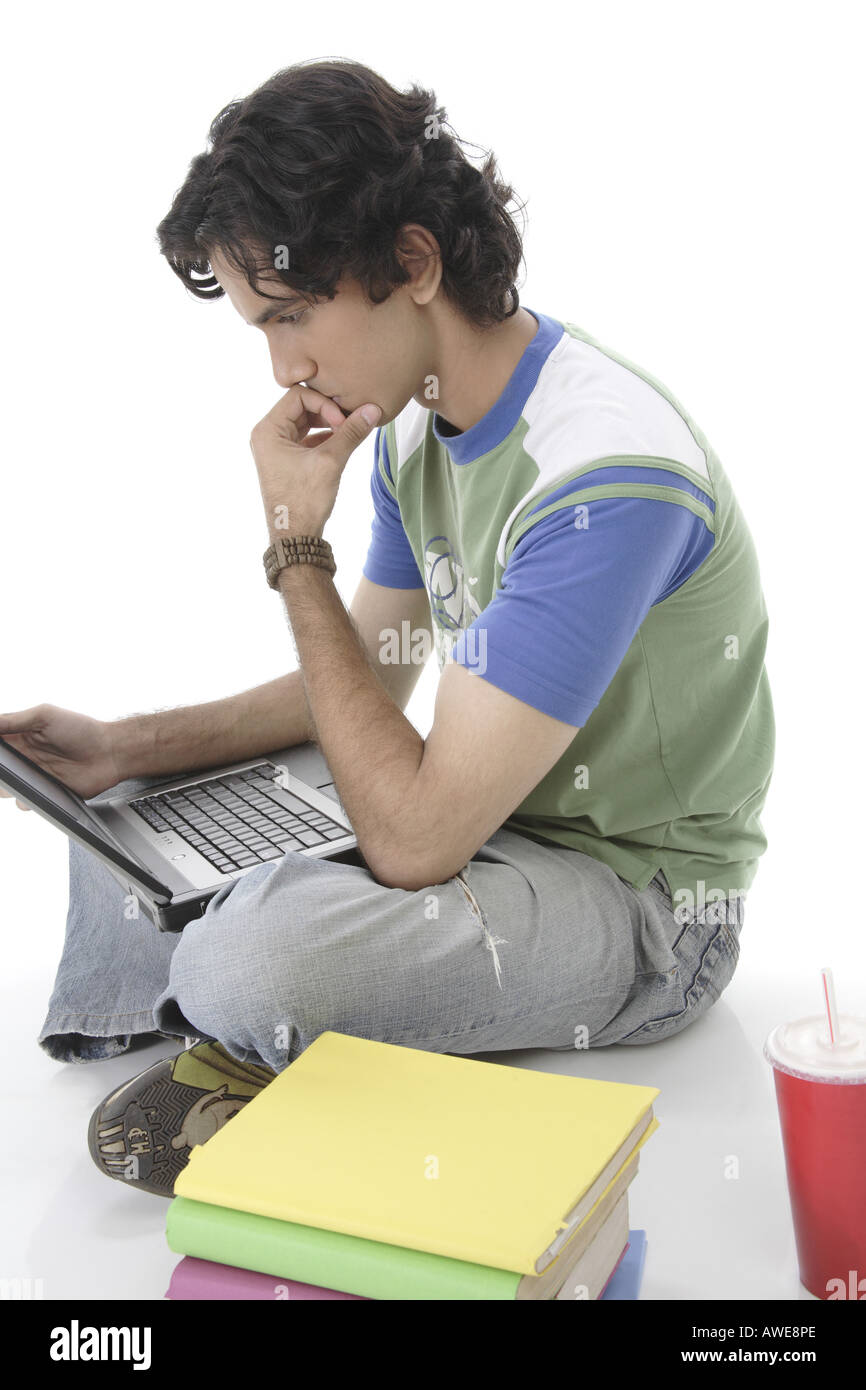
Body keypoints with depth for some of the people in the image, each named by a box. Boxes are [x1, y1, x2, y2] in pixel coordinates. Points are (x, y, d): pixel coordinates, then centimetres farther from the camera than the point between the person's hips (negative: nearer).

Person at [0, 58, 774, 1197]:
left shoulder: (605, 478, -31)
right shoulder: (415, 418, 1)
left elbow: (415, 839, -31)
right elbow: (371, 684, 10)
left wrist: (297, 545, -25)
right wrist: (125, 746, -2)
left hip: (640, 898, -8)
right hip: (484, 815, 8)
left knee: (251, 962, -32)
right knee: (120, 804, 6)